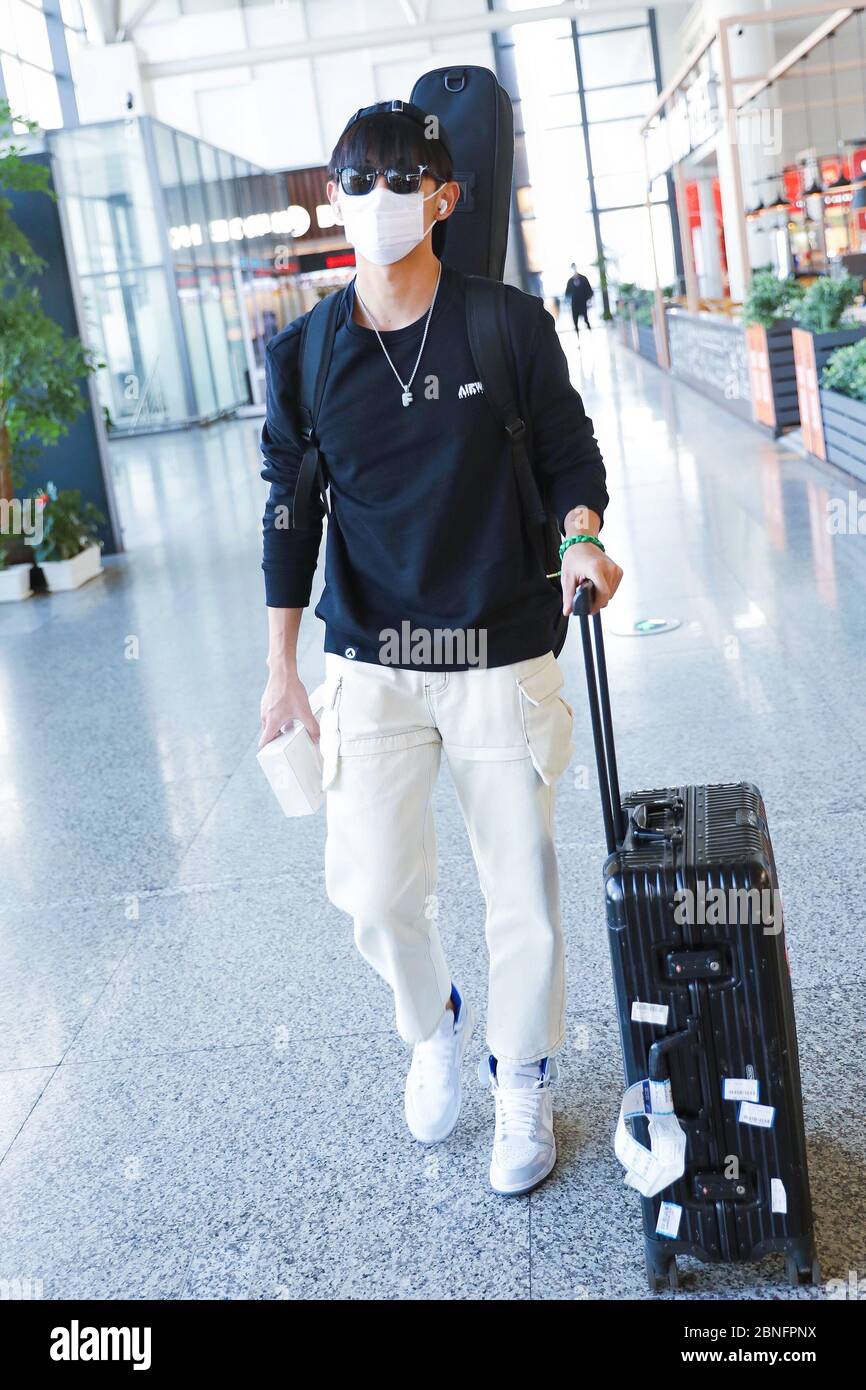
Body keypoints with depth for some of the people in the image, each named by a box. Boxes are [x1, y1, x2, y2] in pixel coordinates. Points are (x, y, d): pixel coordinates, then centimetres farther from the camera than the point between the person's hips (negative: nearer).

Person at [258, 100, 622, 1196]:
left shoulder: (511, 325, -5)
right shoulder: (302, 355, 0)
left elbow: (569, 452, 4)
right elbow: (290, 511, 5)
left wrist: (582, 538, -18)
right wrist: (282, 671, 5)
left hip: (503, 659, -1)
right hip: (371, 666, 1)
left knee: (521, 887, 6)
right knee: (375, 891, 1)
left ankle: (522, 1079, 32)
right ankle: (431, 1028, 35)